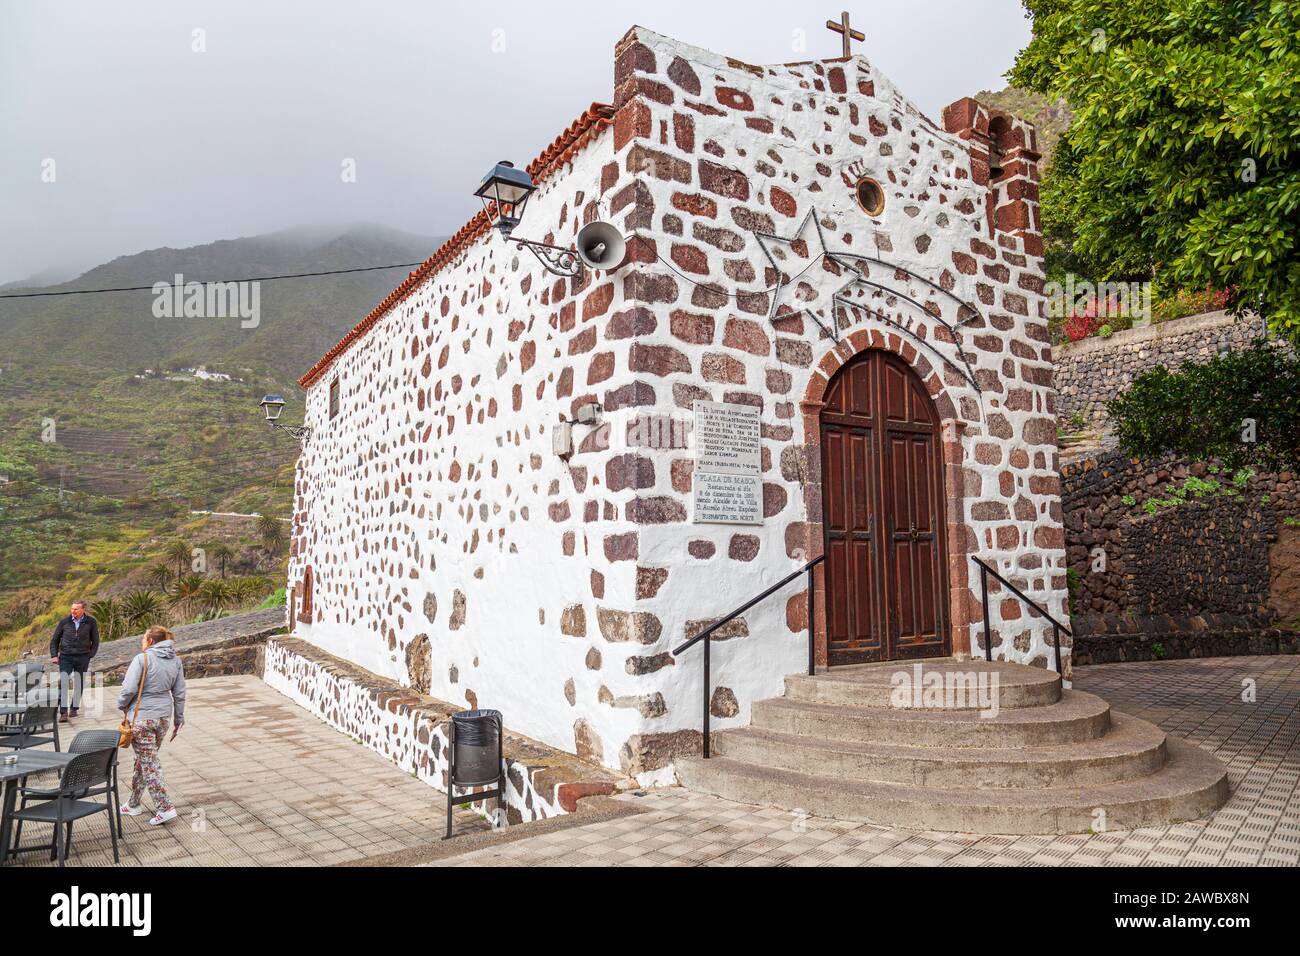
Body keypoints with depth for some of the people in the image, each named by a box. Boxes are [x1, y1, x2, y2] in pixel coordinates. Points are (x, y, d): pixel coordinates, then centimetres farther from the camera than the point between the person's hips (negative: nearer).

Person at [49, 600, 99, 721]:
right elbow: (54, 640, 10)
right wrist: (54, 655, 0)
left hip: (82, 657, 0)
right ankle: (63, 712, -11)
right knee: (63, 683, -11)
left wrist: (89, 656, -1)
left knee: (78, 684, 8)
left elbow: (95, 641, 7)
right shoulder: (64, 622, 0)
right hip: (66, 657, 0)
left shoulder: (91, 622, 0)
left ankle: (74, 708, 21)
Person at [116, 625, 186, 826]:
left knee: (148, 763, 0)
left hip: (141, 717, -6)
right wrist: (178, 719, 16)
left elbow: (129, 689, -19)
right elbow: (179, 694, 7)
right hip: (163, 717, 6)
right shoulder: (175, 661, 3)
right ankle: (133, 804, 33)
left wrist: (122, 706, 2)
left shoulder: (142, 659, -15)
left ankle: (165, 808, -1)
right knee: (145, 760, 20)